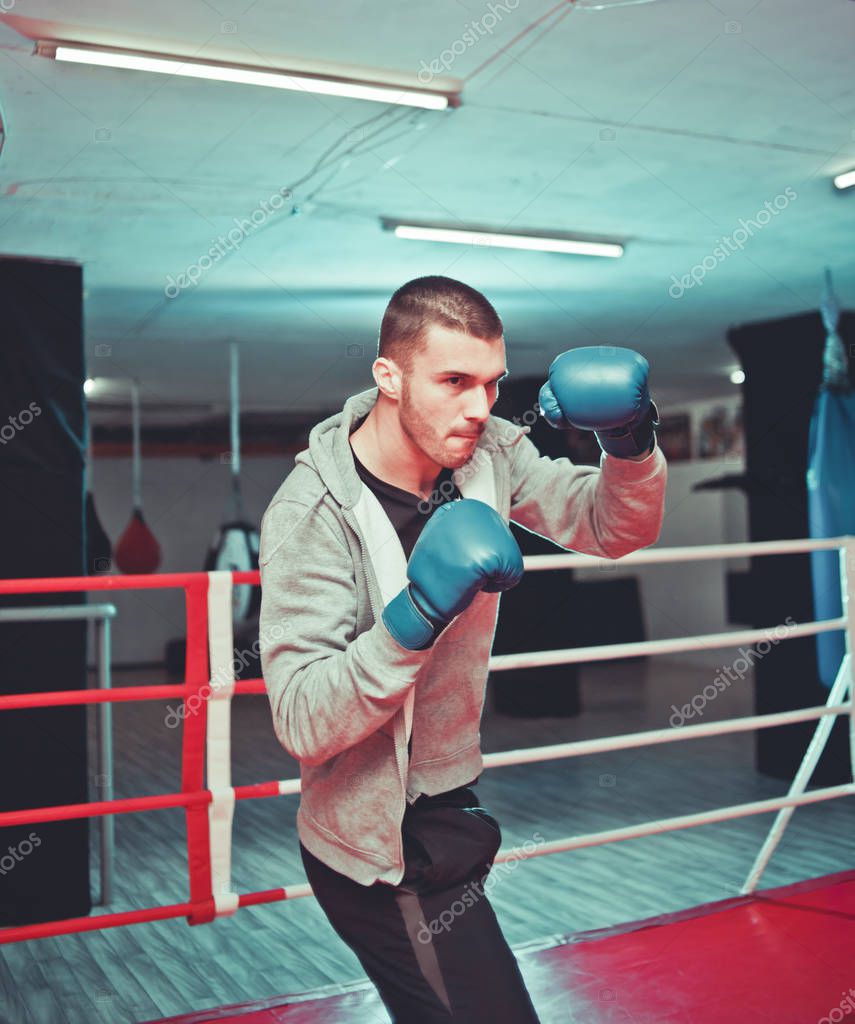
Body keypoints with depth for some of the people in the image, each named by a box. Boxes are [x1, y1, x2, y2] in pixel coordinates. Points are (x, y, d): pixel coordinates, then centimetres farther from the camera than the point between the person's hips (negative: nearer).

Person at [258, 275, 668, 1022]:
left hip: (449, 816, 7)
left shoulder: (486, 451, -7)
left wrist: (632, 441, -21)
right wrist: (418, 613, -42)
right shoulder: (312, 513, -25)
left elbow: (616, 528, -2)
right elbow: (301, 723, -31)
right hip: (382, 855, -7)